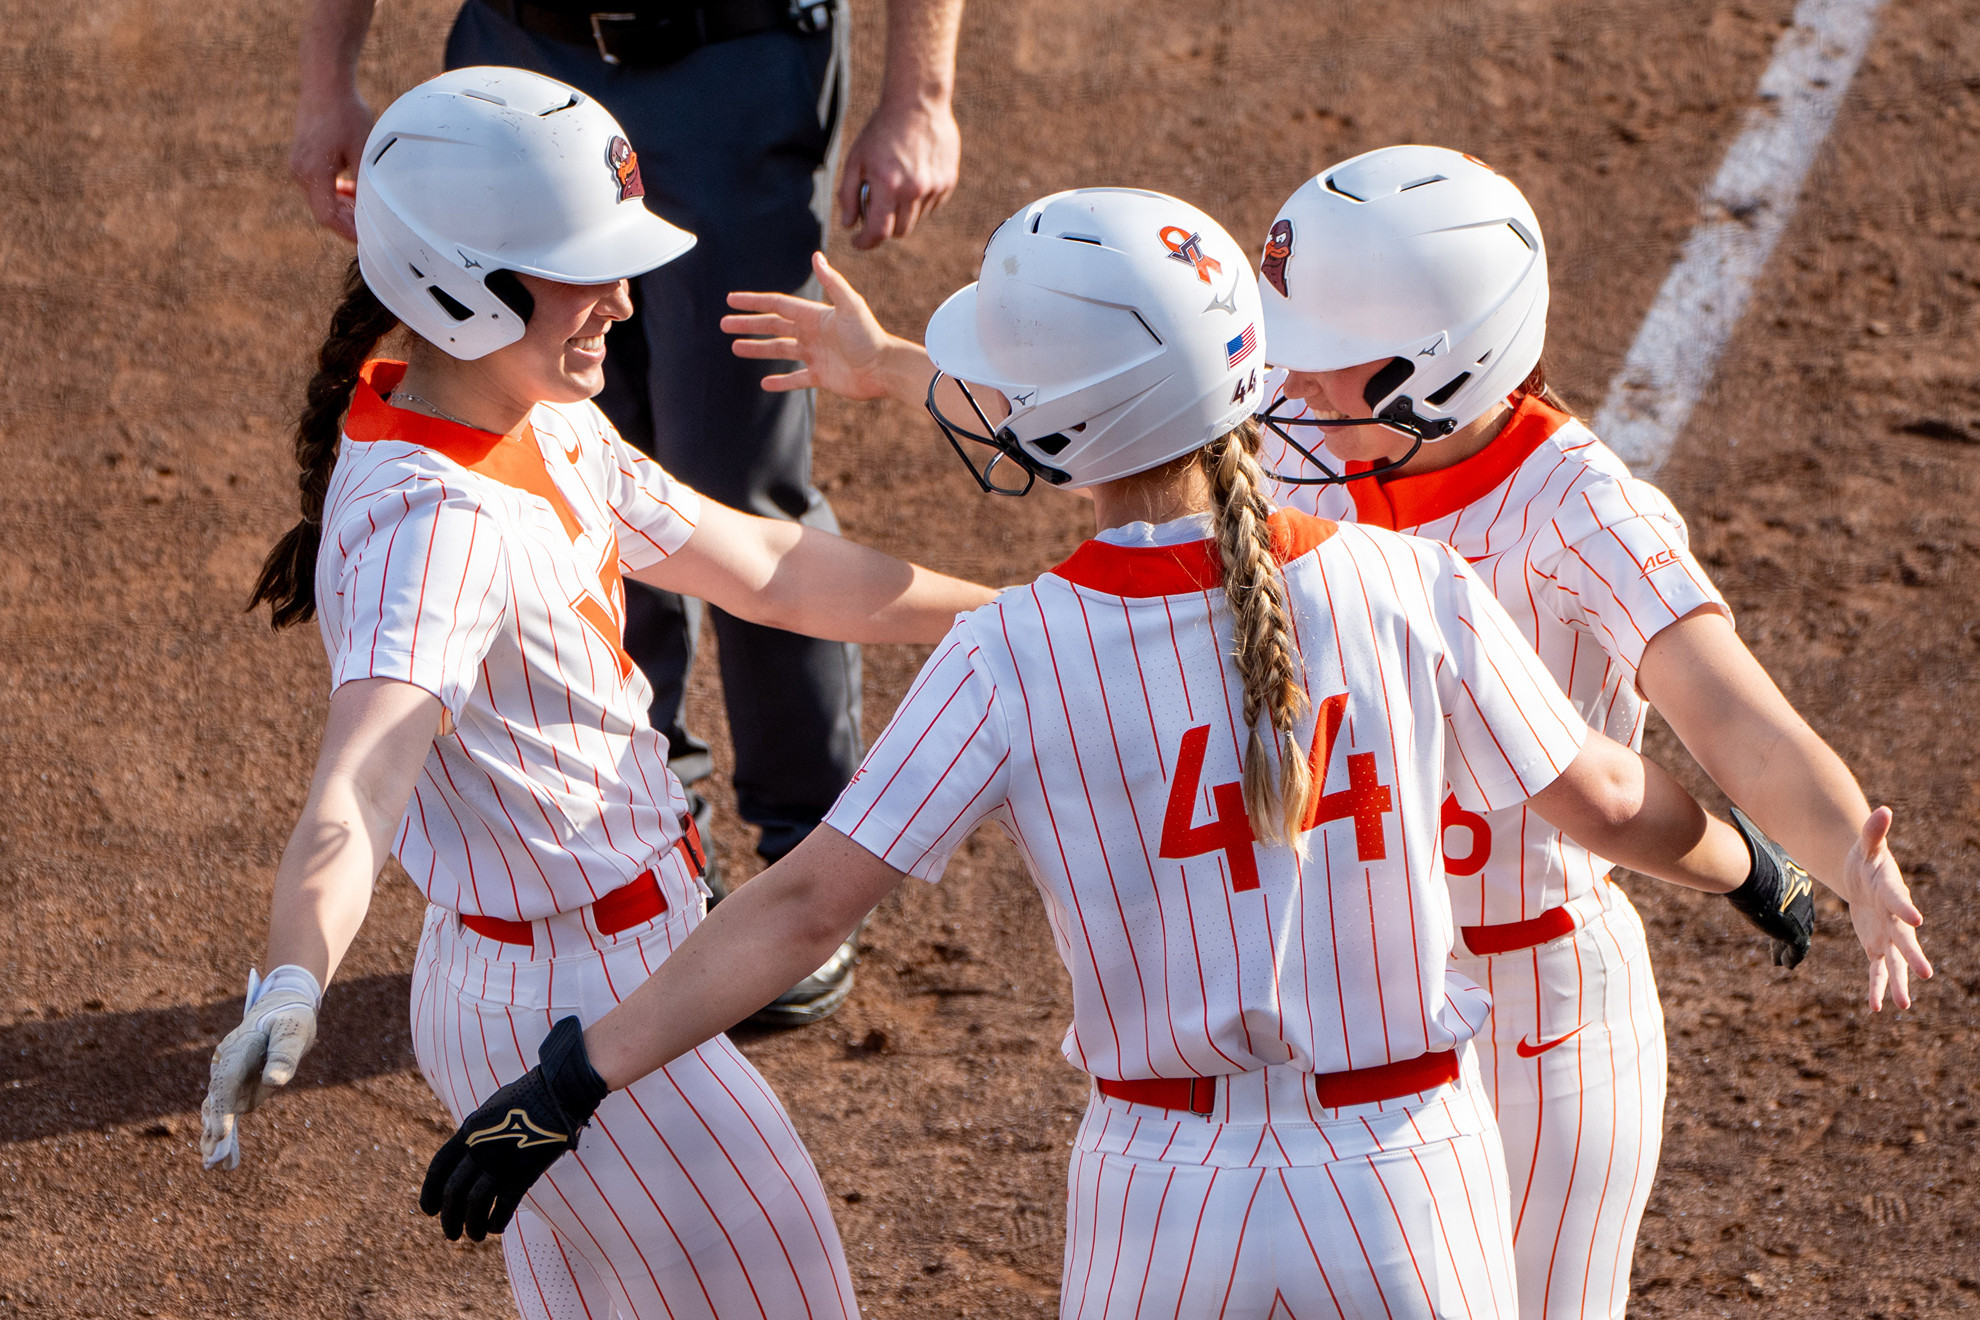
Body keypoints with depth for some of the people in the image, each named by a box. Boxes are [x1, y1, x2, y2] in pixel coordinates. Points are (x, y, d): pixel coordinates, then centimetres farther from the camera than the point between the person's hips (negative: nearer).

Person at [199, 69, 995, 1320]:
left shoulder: (546, 431, 2)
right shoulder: (432, 523, -29)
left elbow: (764, 568, 14)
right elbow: (358, 789, -43)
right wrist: (294, 984, -61)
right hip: (582, 1019, -9)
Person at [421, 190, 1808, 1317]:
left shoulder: (1011, 657, -13)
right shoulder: (1411, 589, -10)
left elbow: (807, 903, -14)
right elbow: (1607, 802, 3)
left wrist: (577, 1076, -8)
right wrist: (1745, 862, 24)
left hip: (1166, 1197, 0)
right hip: (1406, 1177, 1)